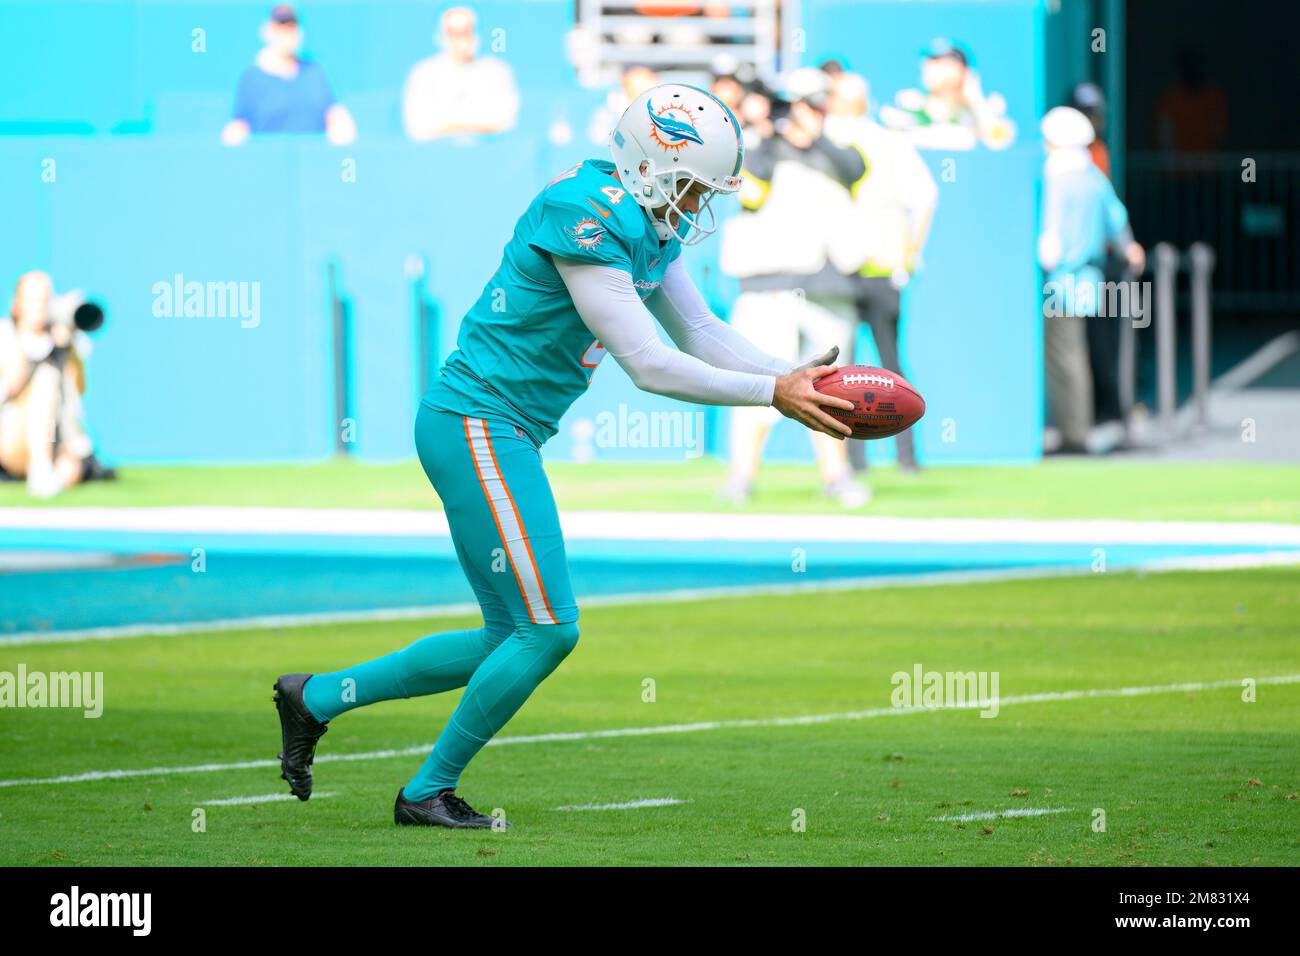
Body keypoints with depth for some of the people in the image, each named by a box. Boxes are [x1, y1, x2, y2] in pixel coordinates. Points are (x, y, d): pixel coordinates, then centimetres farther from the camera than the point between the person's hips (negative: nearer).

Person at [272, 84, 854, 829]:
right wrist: (773, 394, -18)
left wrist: (797, 380, 2)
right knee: (548, 630, -8)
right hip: (476, 425, -10)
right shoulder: (588, 222, -21)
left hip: (501, 435, 10)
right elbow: (649, 365, -22)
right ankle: (429, 791, 7)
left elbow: (704, 336, 16)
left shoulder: (649, 229, 9)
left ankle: (316, 698, 22)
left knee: (512, 642, 13)